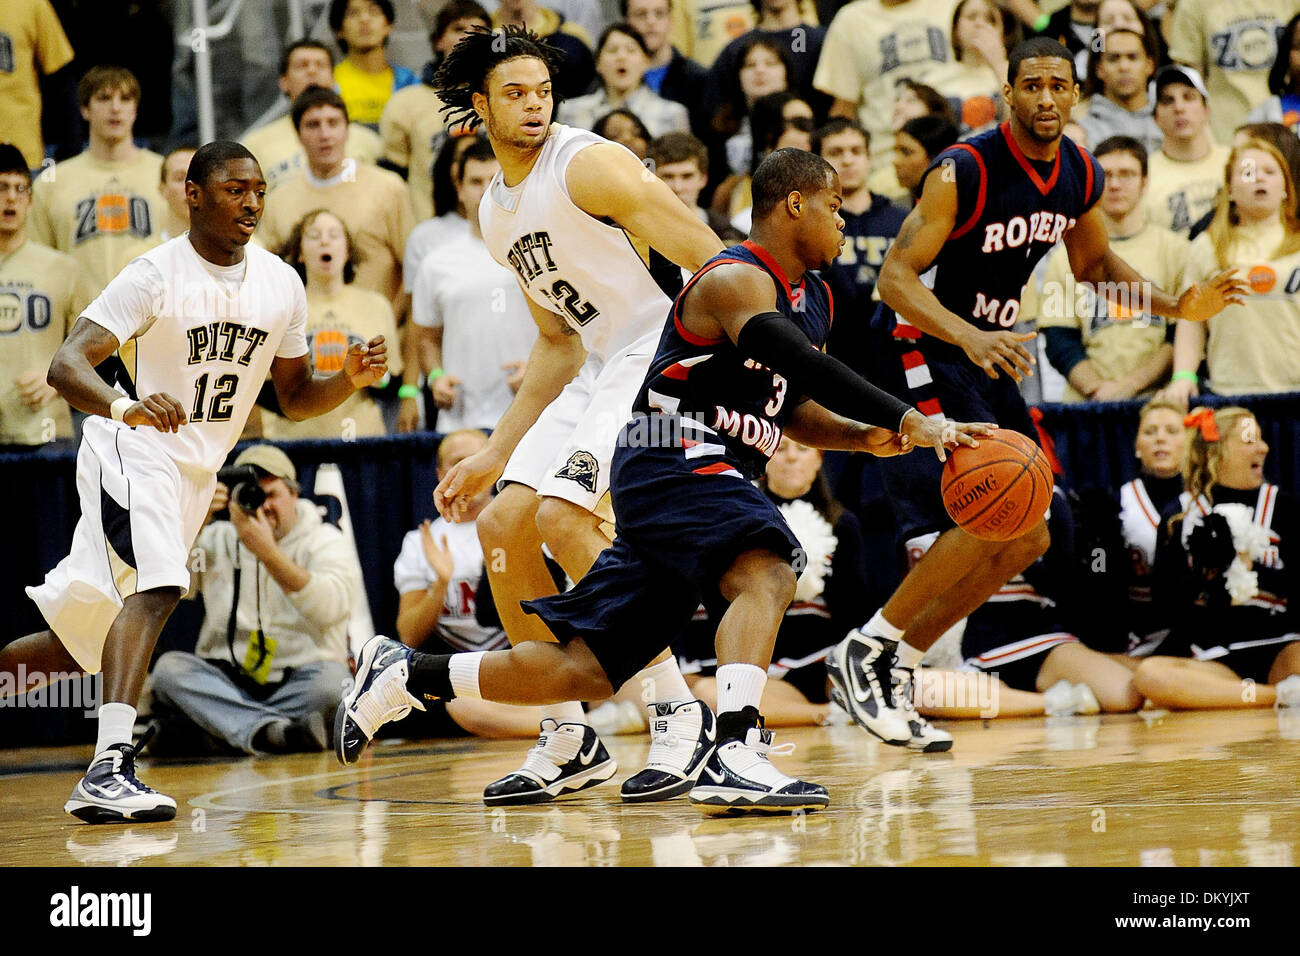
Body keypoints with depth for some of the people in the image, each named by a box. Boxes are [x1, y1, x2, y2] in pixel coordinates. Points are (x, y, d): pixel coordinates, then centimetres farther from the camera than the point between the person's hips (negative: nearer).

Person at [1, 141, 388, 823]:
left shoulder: (281, 284, 3)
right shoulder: (157, 275, -15)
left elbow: (295, 396, 13)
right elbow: (66, 366, -24)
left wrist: (350, 380, -9)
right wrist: (126, 406, -45)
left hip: (197, 471, 7)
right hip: (132, 452, -7)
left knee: (80, 643, 10)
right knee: (157, 586, -32)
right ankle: (108, 769, -40)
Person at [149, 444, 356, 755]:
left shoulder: (325, 541, 6)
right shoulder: (217, 540, 15)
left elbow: (329, 607, -15)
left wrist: (267, 551, -22)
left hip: (297, 684, -2)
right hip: (225, 680, 2)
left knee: (331, 680, -34)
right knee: (169, 667, -27)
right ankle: (272, 730, -47)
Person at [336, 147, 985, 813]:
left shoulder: (813, 300, 17)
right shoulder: (734, 280, -13)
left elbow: (792, 407, 26)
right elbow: (806, 367, -27)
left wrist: (865, 437, 8)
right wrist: (908, 421, -31)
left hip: (714, 477, 9)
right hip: (672, 464, -9)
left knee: (585, 669, 5)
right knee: (765, 573, -33)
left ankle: (403, 674, 18)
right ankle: (731, 756, -43)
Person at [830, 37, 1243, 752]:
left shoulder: (1081, 176, 1)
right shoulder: (964, 172, -22)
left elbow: (1095, 265, 19)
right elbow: (895, 277, -24)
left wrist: (1175, 307, 4)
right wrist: (970, 337, -39)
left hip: (989, 355, 8)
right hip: (923, 350, -8)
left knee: (1026, 541, 6)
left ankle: (898, 668, 14)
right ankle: (862, 652, -10)